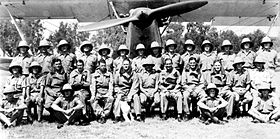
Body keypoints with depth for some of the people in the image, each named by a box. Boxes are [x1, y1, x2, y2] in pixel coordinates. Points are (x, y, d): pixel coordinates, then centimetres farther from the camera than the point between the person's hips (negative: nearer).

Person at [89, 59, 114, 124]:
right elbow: (93, 86, 0)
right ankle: (100, 115, -25)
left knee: (111, 99, -31)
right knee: (92, 100, -30)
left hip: (106, 93, 0)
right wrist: (93, 95, -16)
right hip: (98, 93, 0)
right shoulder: (94, 75, 10)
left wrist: (110, 95, -13)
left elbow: (111, 85, 3)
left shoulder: (109, 74, 11)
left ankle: (104, 115, -22)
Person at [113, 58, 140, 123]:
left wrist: (130, 96, -19)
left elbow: (135, 87, -7)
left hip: (131, 92, 0)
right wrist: (118, 92, -10)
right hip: (120, 91, 0)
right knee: (118, 98, -30)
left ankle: (138, 115, -27)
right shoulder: (118, 73, 4)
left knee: (136, 96, -27)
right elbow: (115, 85, 7)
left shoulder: (134, 74, 0)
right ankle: (117, 116, -33)